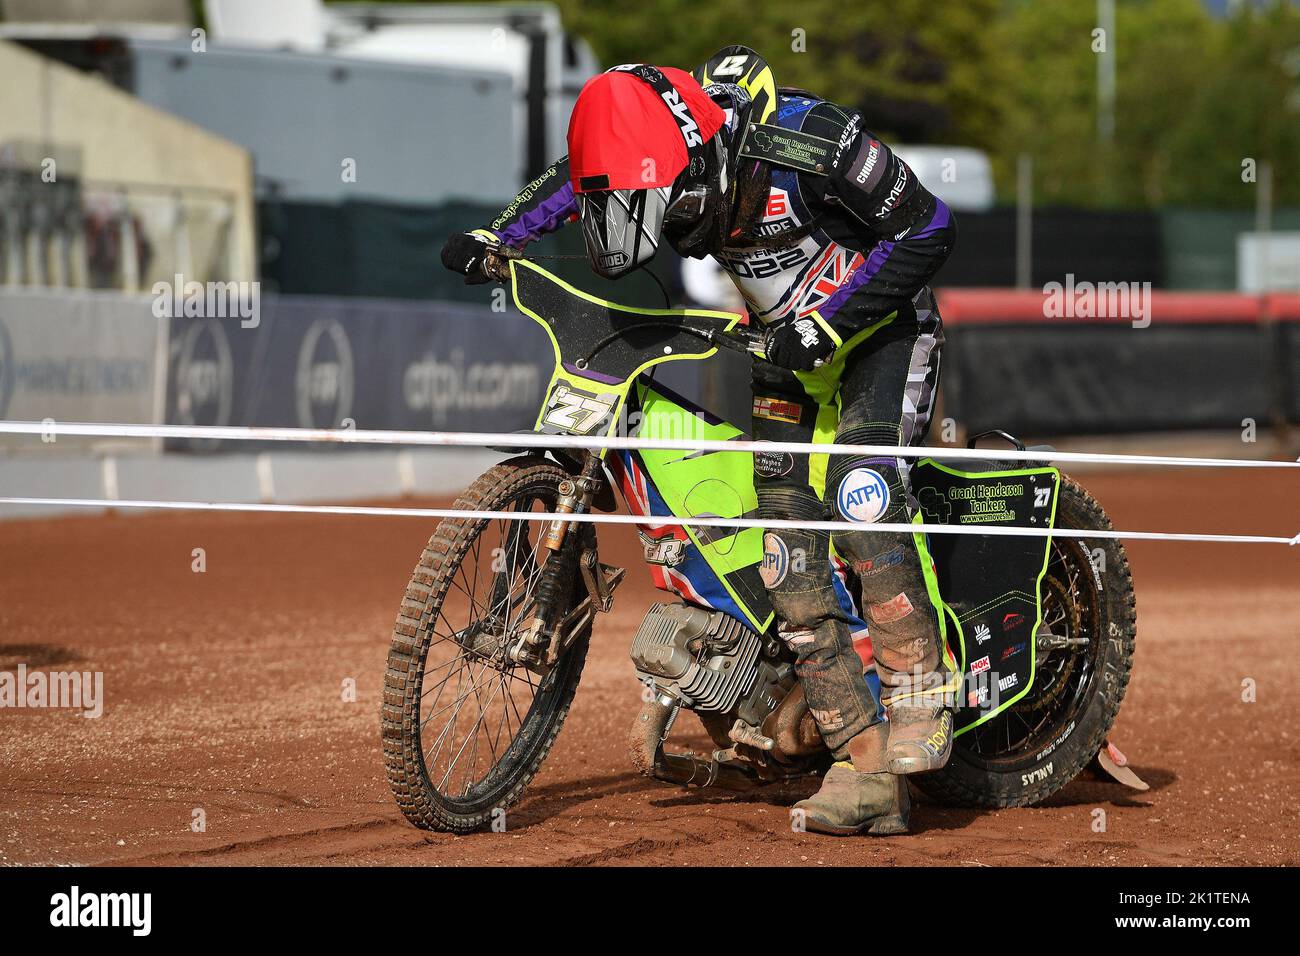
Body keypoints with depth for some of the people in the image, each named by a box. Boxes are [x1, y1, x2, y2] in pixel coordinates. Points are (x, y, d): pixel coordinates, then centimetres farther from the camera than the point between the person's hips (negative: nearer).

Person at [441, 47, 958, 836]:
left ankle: (921, 690, -22)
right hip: (791, 354, 6)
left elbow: (927, 229, -21)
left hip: (880, 328, -6)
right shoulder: (658, 160, -11)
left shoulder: (805, 141, -29)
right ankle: (867, 772, -6)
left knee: (860, 489, -32)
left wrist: (828, 324, -27)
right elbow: (572, 179, 13)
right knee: (788, 564, -6)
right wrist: (496, 236, -2)